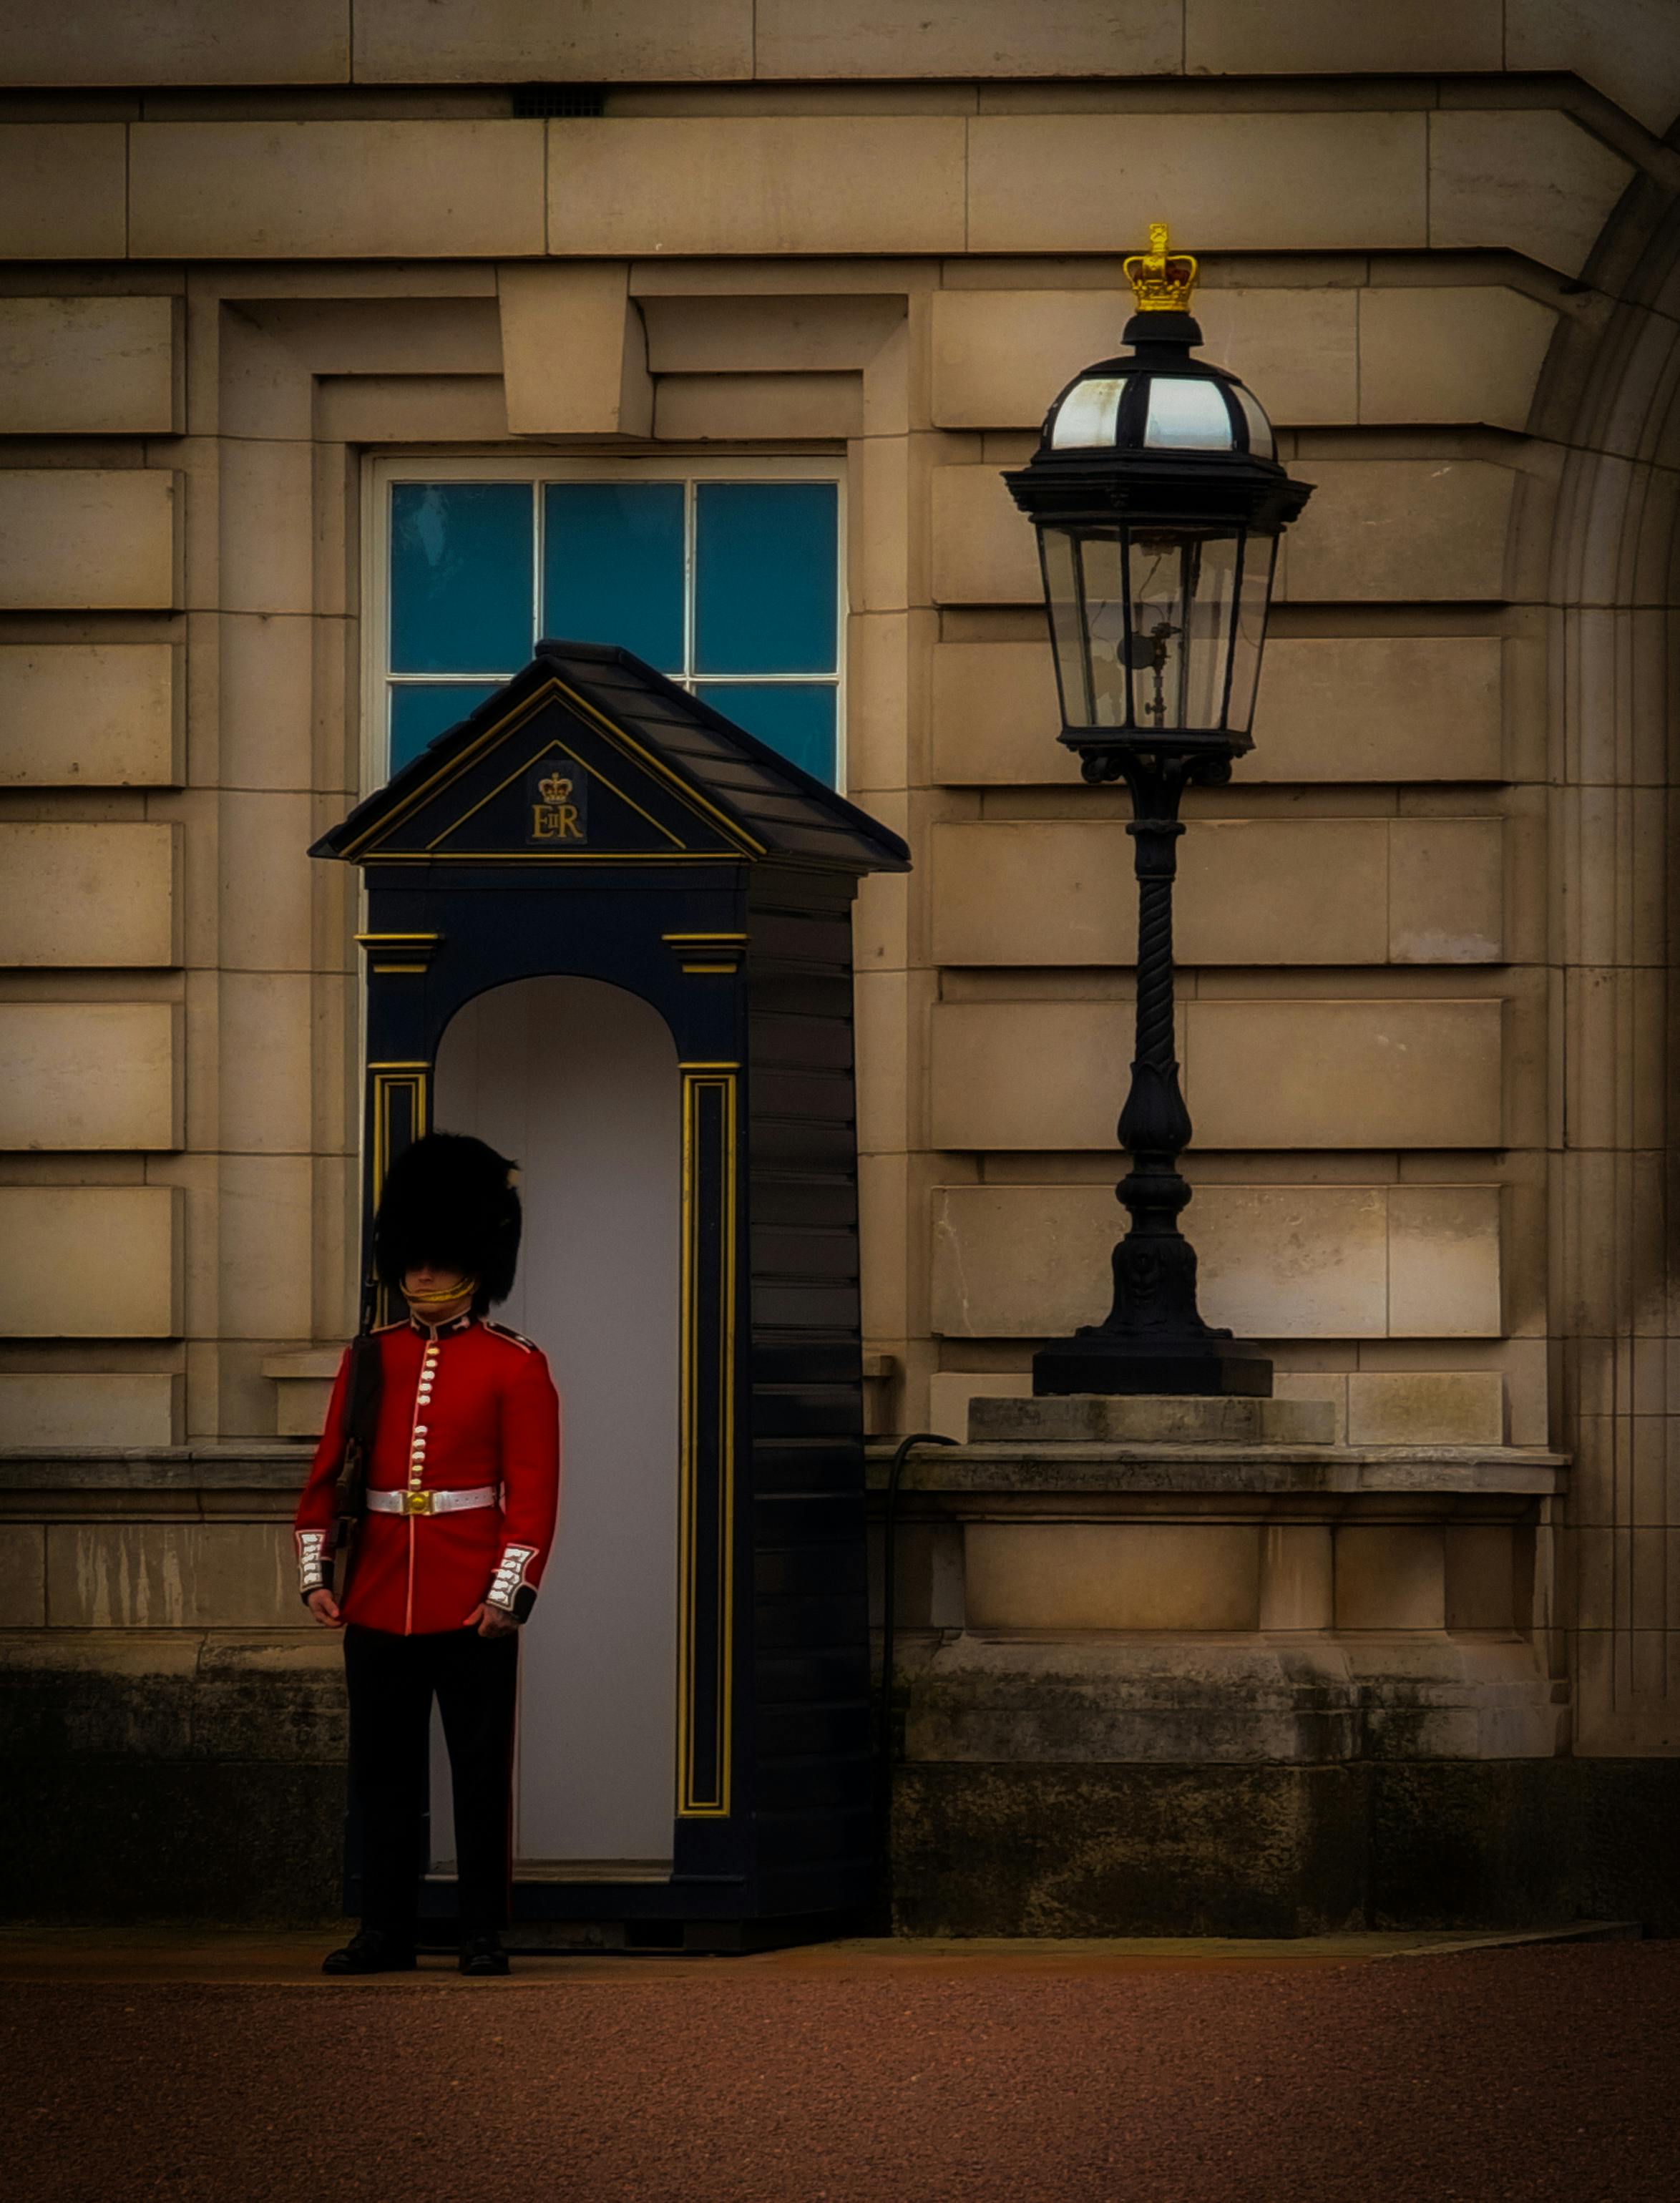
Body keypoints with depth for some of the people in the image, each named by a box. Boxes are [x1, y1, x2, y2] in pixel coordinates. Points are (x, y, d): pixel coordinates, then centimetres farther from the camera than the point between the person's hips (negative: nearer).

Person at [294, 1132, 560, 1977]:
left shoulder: (515, 1368, -1)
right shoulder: (370, 1360, 10)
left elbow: (533, 1492, -5)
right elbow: (327, 1474, 11)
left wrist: (508, 1593, -13)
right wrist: (315, 1574, 2)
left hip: (471, 1611, -4)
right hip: (378, 1607, 4)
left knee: (479, 1773, 1)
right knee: (381, 1774, 6)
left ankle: (483, 1934, 7)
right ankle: (385, 1931, 13)